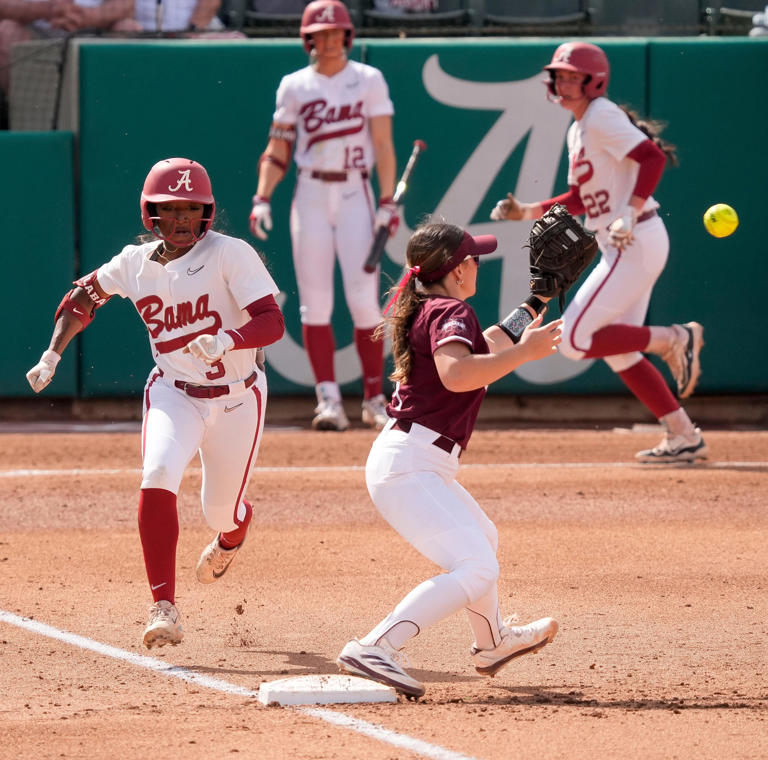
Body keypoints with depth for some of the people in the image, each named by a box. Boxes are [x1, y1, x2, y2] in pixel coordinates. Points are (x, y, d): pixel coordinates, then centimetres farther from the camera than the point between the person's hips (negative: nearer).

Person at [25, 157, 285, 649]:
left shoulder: (230, 254, -18)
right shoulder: (136, 263, -5)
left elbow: (272, 322, -27)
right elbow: (83, 298, 12)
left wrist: (226, 340, -45)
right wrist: (52, 356, 4)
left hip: (237, 397, -2)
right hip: (173, 393, 2)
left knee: (222, 512, 10)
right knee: (158, 480, -25)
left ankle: (231, 538, 53)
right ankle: (164, 609, -24)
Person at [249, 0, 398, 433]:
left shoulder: (369, 80, 3)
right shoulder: (294, 86, 8)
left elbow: (383, 145, -1)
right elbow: (278, 150, 9)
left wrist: (388, 203, -10)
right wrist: (262, 199, -4)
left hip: (355, 194, -2)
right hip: (310, 194, 2)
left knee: (363, 299, -7)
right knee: (314, 301, -4)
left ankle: (375, 398, 3)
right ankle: (329, 400, -4)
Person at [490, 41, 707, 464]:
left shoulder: (602, 117, -11)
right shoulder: (577, 132, 17)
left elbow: (652, 156, -23)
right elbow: (579, 200, 22)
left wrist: (630, 215, -30)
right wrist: (526, 212, 13)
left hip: (637, 243, -10)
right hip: (622, 249, 10)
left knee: (575, 341, -12)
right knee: (618, 352, 13)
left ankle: (673, 340, -3)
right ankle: (684, 437, 15)